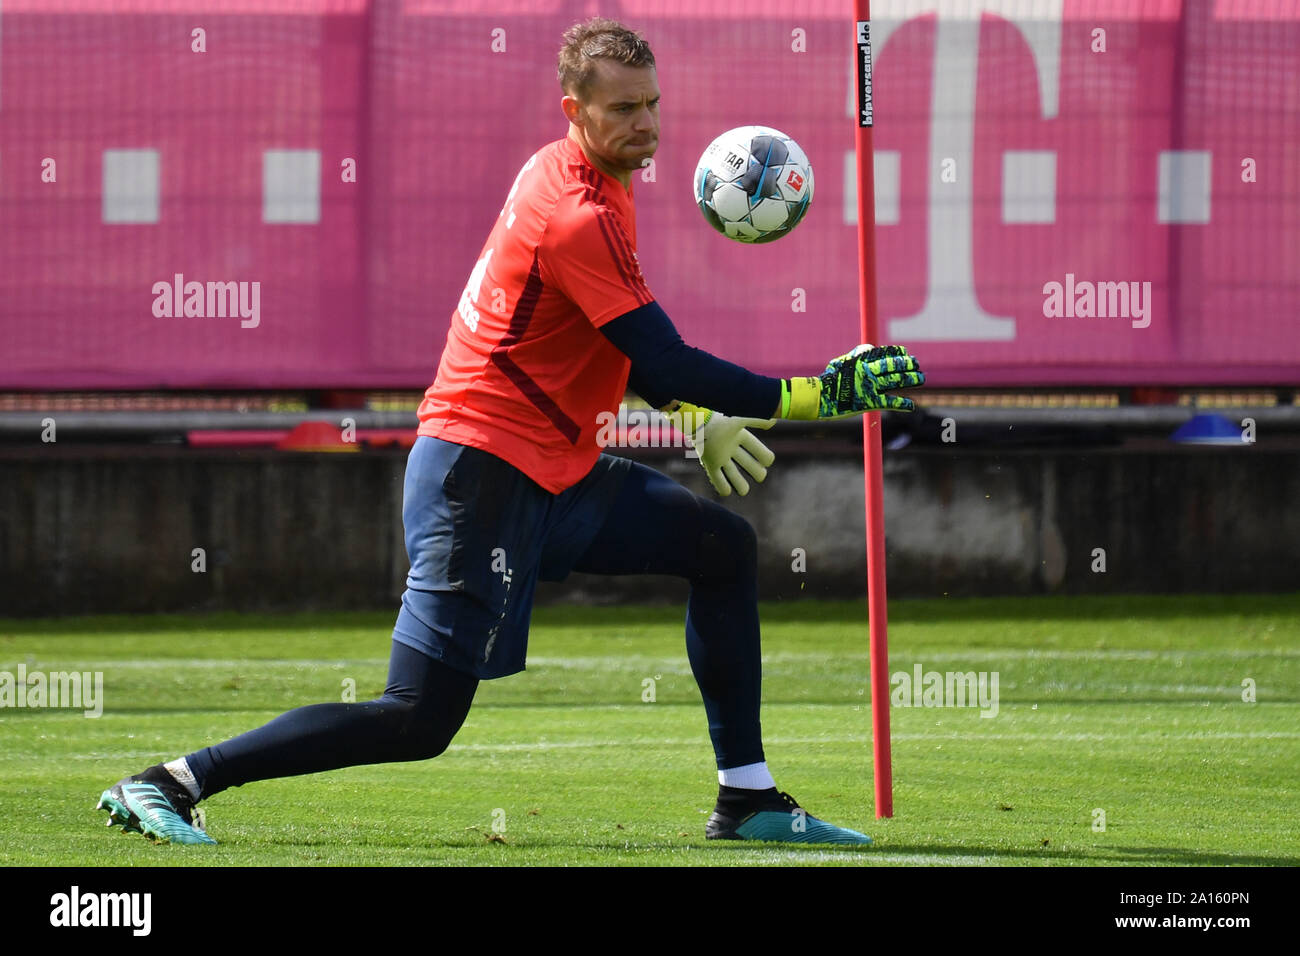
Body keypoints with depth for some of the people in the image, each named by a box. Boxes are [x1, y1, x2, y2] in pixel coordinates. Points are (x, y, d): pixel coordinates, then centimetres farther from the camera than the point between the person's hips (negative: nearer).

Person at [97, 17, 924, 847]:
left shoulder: (584, 177, 10)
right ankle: (168, 784, -10)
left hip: (558, 469, 10)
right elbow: (667, 363, -21)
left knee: (725, 549, 13)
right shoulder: (577, 217, -21)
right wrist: (821, 395, -16)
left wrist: (696, 420, 11)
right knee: (420, 723, -13)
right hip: (484, 473, -10)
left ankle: (749, 800, 16)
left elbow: (617, 345, 23)